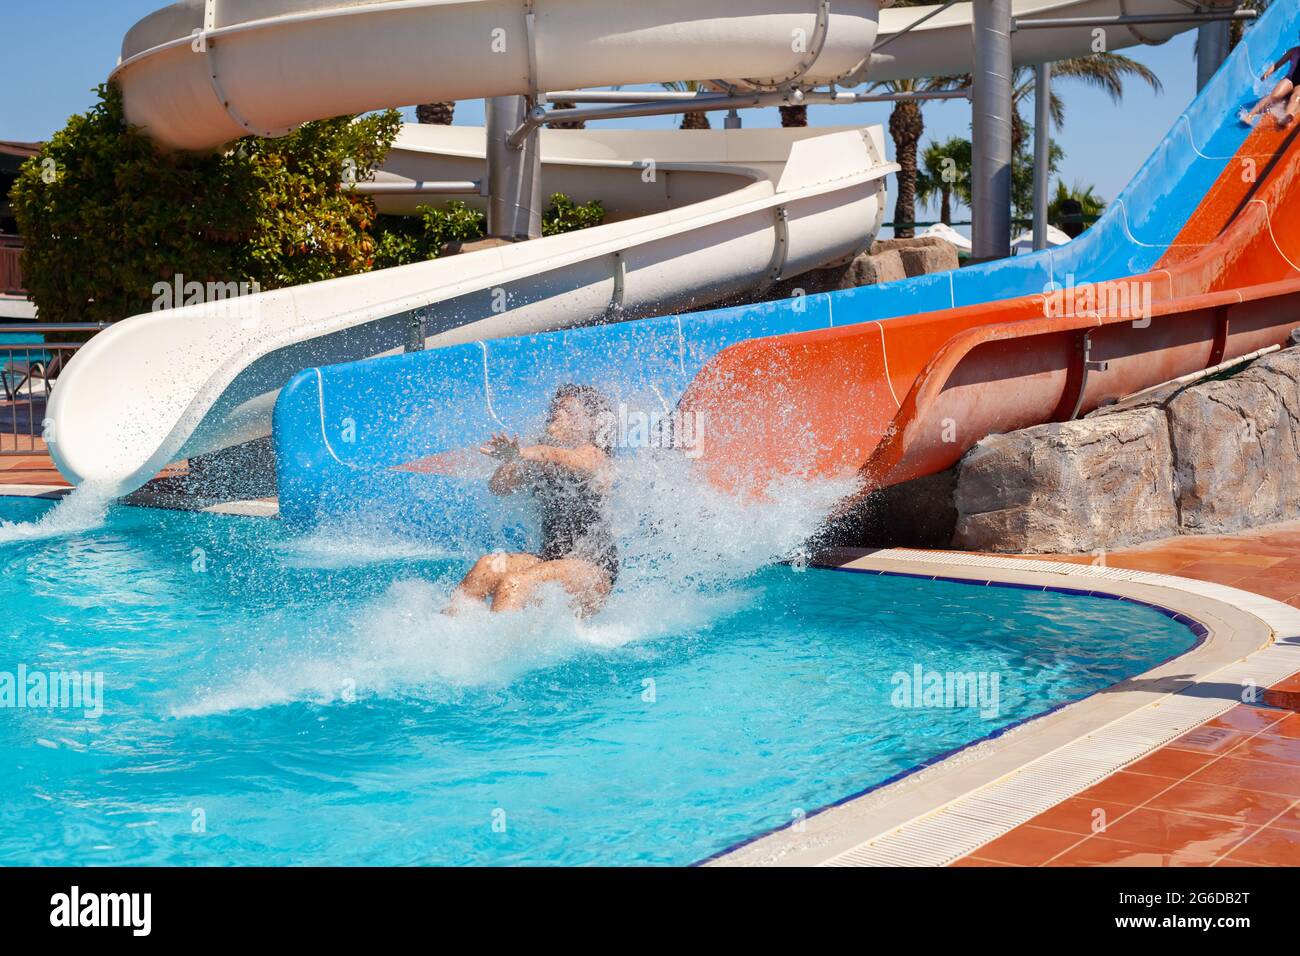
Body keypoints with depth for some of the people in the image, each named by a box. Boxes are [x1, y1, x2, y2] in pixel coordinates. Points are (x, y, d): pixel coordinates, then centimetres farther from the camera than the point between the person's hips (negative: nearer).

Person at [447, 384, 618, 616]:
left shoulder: (594, 456, 2)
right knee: (488, 566, -23)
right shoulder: (540, 462, 21)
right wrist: (512, 460, -9)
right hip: (551, 557, 5)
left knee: (515, 583, -31)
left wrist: (523, 453, -40)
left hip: (594, 567, -5)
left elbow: (560, 458, -22)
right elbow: (499, 487, 8)